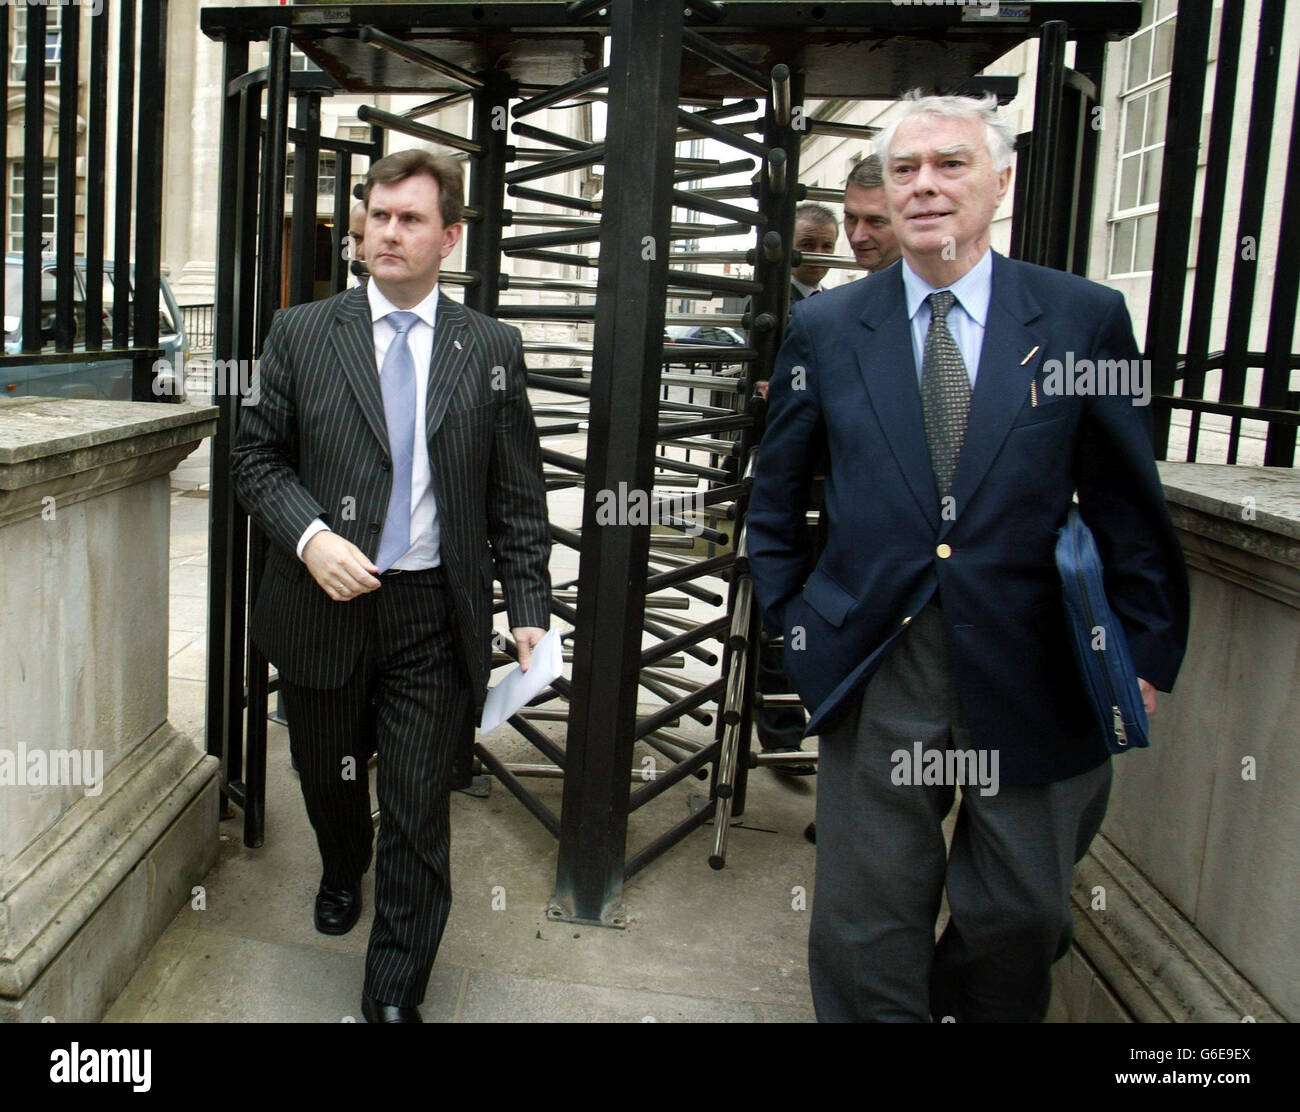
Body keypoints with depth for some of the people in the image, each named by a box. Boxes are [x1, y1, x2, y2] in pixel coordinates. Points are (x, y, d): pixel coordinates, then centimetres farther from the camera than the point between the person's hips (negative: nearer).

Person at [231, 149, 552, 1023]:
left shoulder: (492, 351, 0)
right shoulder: (302, 333, 2)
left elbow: (518, 496, 1)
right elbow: (257, 454, 3)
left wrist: (529, 610, -5)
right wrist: (309, 536, -15)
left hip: (434, 617, -1)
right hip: (324, 606, 2)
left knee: (418, 811, 3)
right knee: (329, 779, 22)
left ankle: (396, 994, 21)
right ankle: (343, 876, 56)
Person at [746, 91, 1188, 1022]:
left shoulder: (1087, 317, 0)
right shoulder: (824, 328, 3)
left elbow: (1128, 501, 3)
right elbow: (776, 498, 11)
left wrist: (1146, 649, 2)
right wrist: (792, 616, 6)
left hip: (1032, 675, 0)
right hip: (876, 670, 0)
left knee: (1022, 918, 15)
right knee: (867, 929, 8)